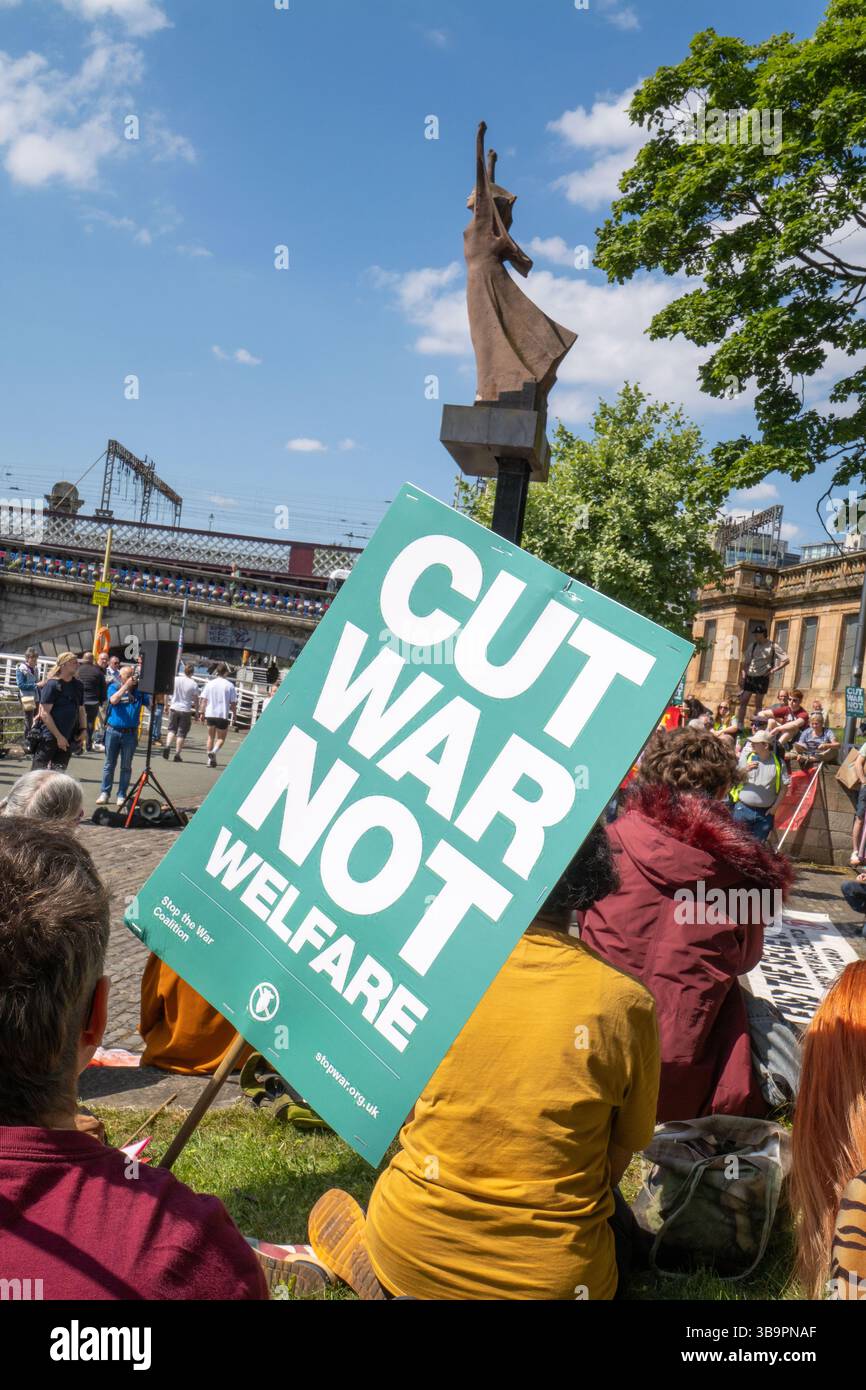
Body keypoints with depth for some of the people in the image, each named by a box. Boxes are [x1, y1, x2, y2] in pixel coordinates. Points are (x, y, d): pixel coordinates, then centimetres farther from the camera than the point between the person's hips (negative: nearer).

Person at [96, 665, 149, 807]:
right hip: (113, 731, 0)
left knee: (126, 766, 5)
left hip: (130, 733, 0)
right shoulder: (114, 688, 4)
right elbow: (114, 700, -15)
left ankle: (122, 795, 12)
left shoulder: (139, 691, 4)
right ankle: (104, 793, 16)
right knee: (109, 764, 8)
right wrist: (127, 685, -14)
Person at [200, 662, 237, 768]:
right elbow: (233, 703, -5)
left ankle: (210, 759, 17)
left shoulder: (210, 683, 1)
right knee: (221, 738, 9)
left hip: (210, 714, 3)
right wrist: (233, 713, 9)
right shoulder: (230, 685, -6)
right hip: (223, 715, -3)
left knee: (211, 736, 17)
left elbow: (204, 700, 0)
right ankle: (214, 751, -19)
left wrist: (201, 713, 7)